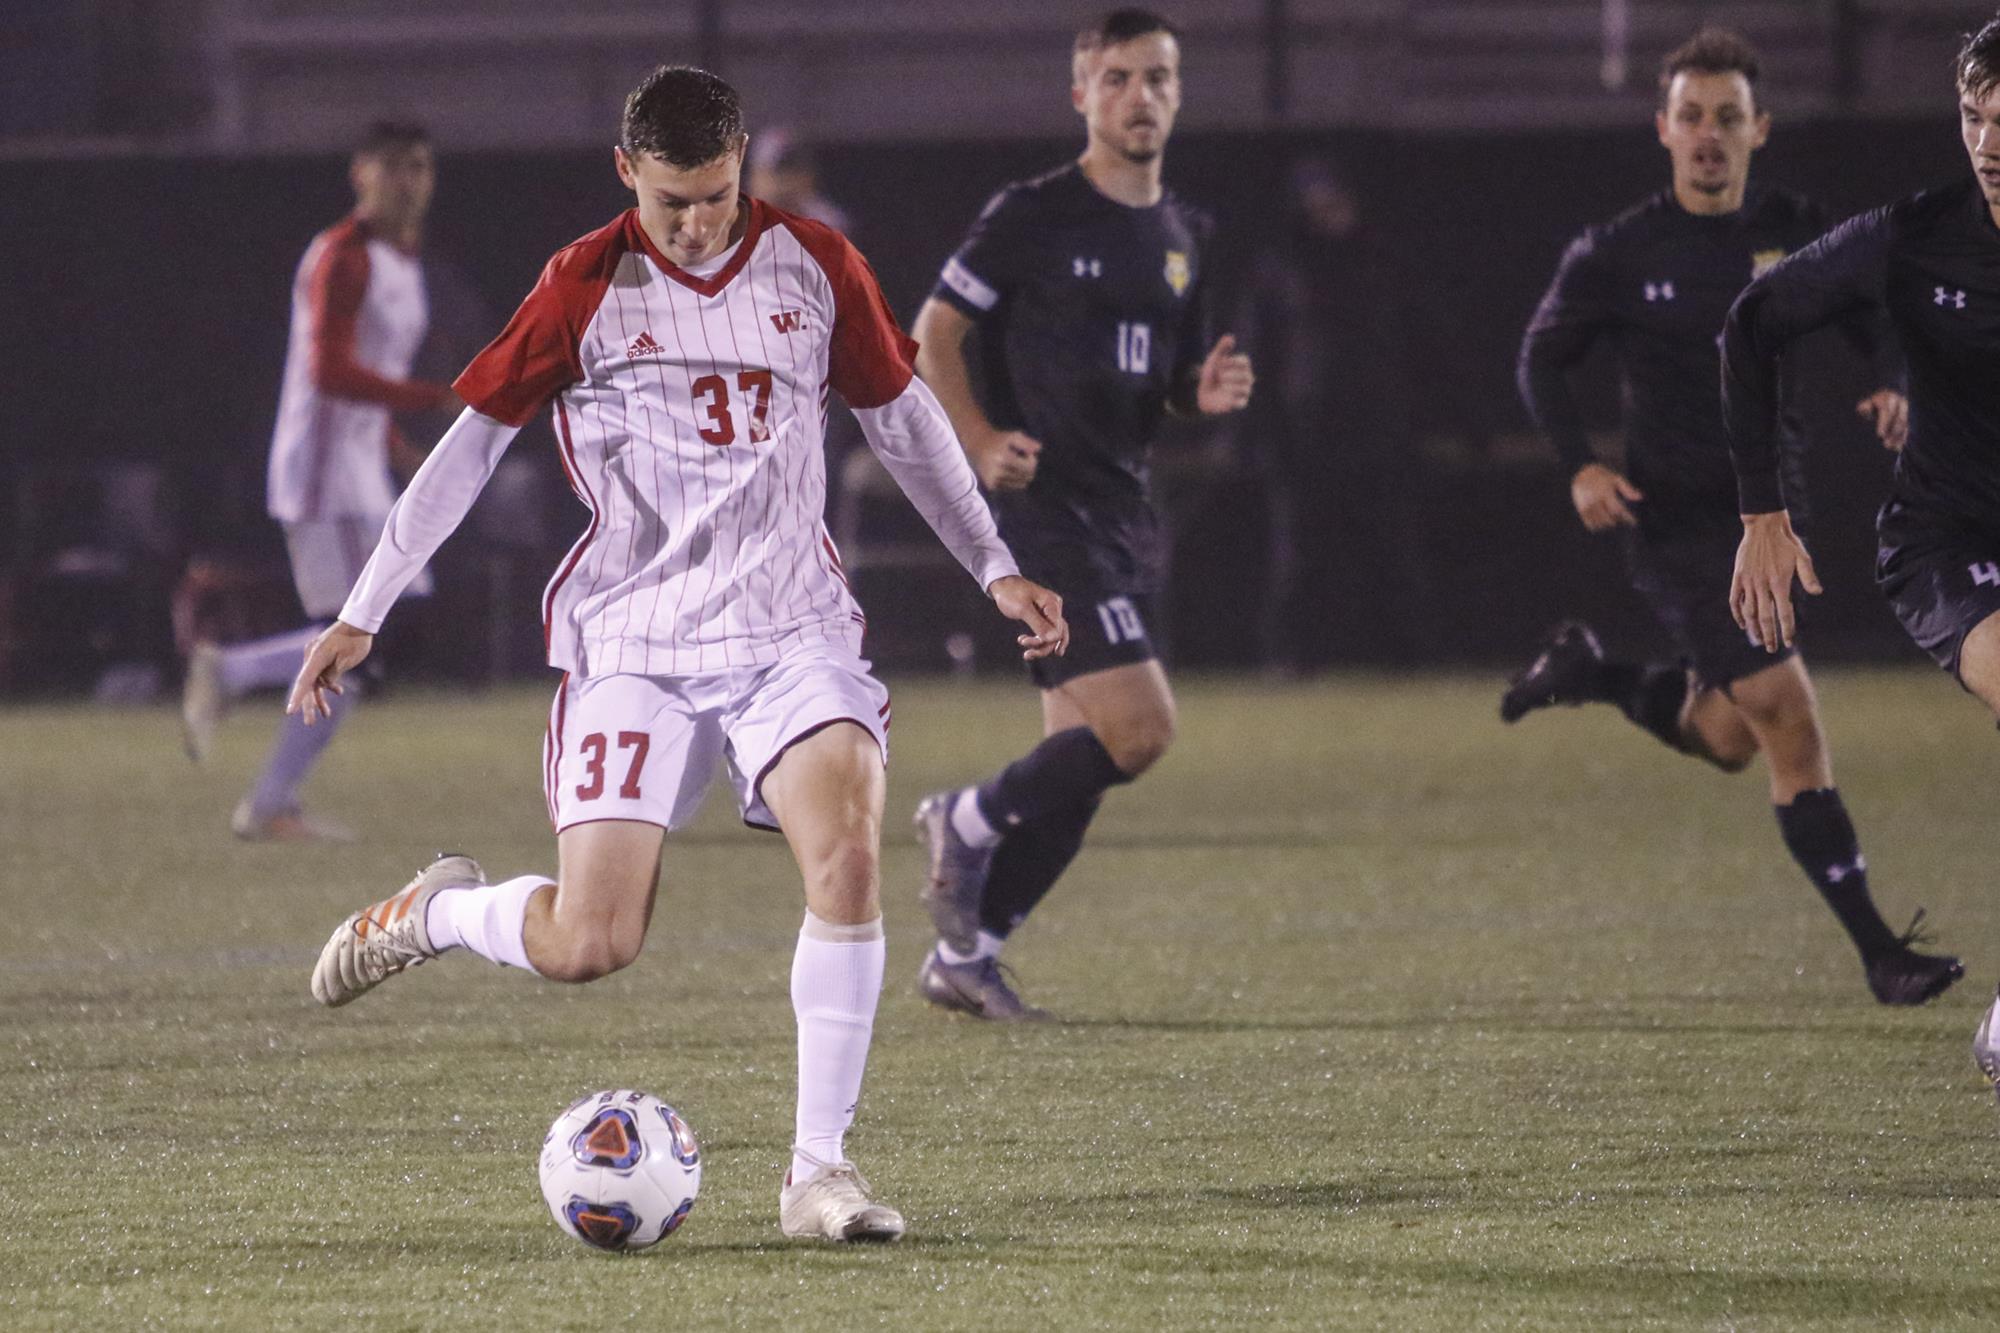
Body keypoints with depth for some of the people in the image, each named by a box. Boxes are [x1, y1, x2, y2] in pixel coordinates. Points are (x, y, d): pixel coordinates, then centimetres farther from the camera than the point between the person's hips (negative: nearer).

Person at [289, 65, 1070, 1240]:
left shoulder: (817, 267, 3)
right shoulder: (586, 288, -3)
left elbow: (903, 415, 18)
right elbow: (474, 439, 4)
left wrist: (995, 568, 19)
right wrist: (363, 615, 4)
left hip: (793, 629, 2)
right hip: (635, 644, -2)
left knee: (849, 856, -24)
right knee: (586, 948, -11)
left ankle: (820, 1170, -16)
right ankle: (439, 910, 24)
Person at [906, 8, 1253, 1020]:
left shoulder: (1183, 236, 14)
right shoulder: (1033, 216, -7)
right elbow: (933, 334, -4)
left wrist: (1210, 393, 0)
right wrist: (981, 444, -18)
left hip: (1123, 513, 8)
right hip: (1041, 509, -8)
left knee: (1081, 762, 6)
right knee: (1141, 724, -18)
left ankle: (964, 954, 17)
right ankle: (970, 822, 4)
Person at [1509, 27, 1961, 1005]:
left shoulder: (1796, 236, 1)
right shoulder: (1618, 254, -7)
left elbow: (1878, 328, 8)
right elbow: (1542, 358, 5)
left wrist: (1898, 389, -15)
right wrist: (1579, 467, -9)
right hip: (1677, 521, -5)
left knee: (1722, 740, 17)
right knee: (1790, 721, -14)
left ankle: (1586, 674, 43)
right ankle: (1878, 952, -13)